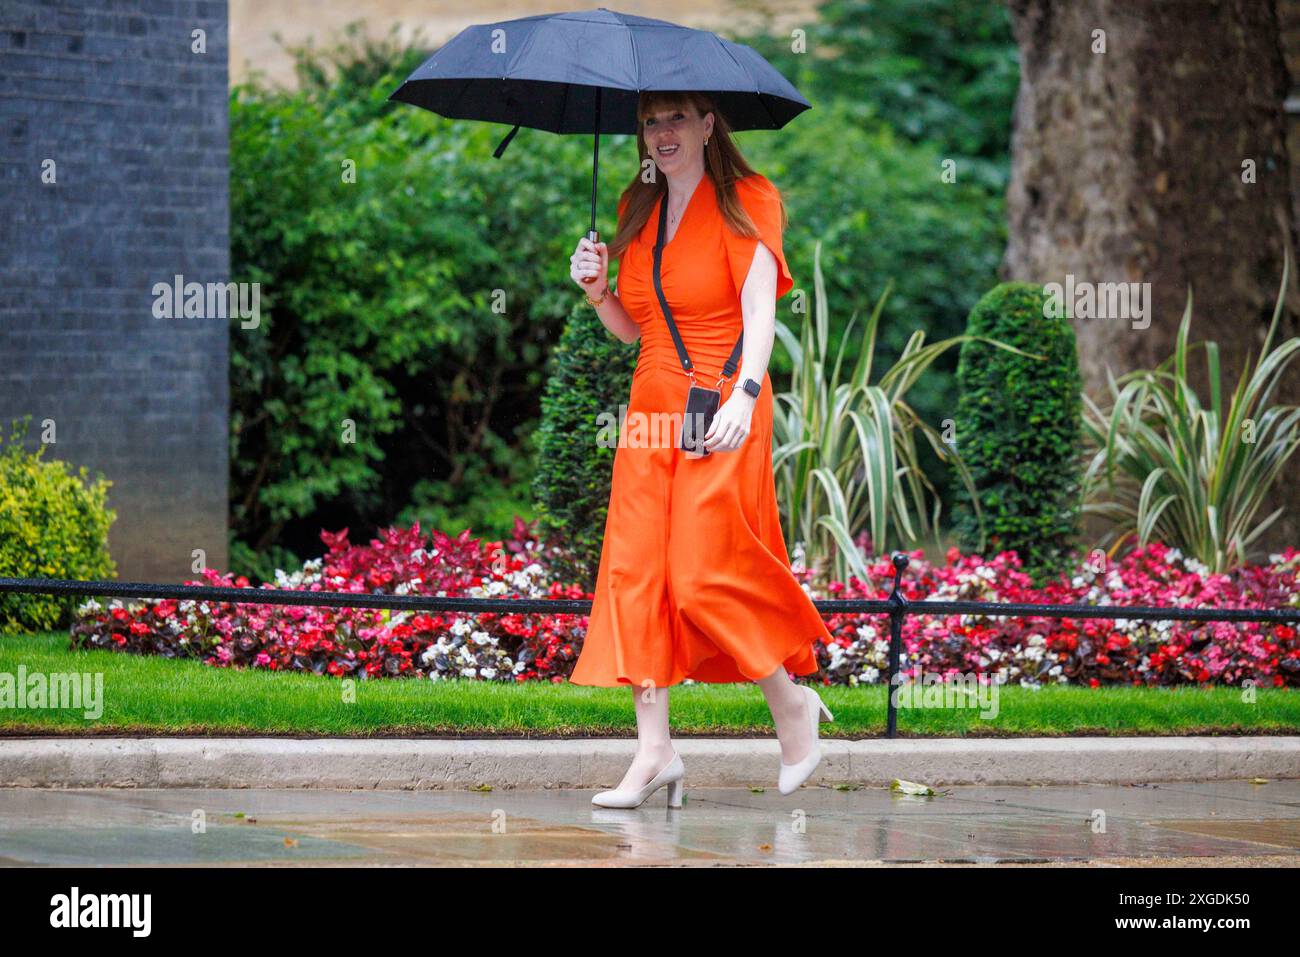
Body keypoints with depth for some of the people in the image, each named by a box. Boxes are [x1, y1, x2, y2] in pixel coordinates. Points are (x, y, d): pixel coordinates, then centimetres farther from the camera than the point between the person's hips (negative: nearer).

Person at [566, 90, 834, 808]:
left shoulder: (744, 203, -3)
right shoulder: (639, 211, 16)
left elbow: (760, 312, -13)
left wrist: (744, 397, -26)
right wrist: (597, 292, 0)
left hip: (720, 413, -6)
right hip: (651, 408, 7)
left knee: (704, 574, -12)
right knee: (636, 570, -3)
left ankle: (792, 702, 10)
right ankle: (654, 750, -2)